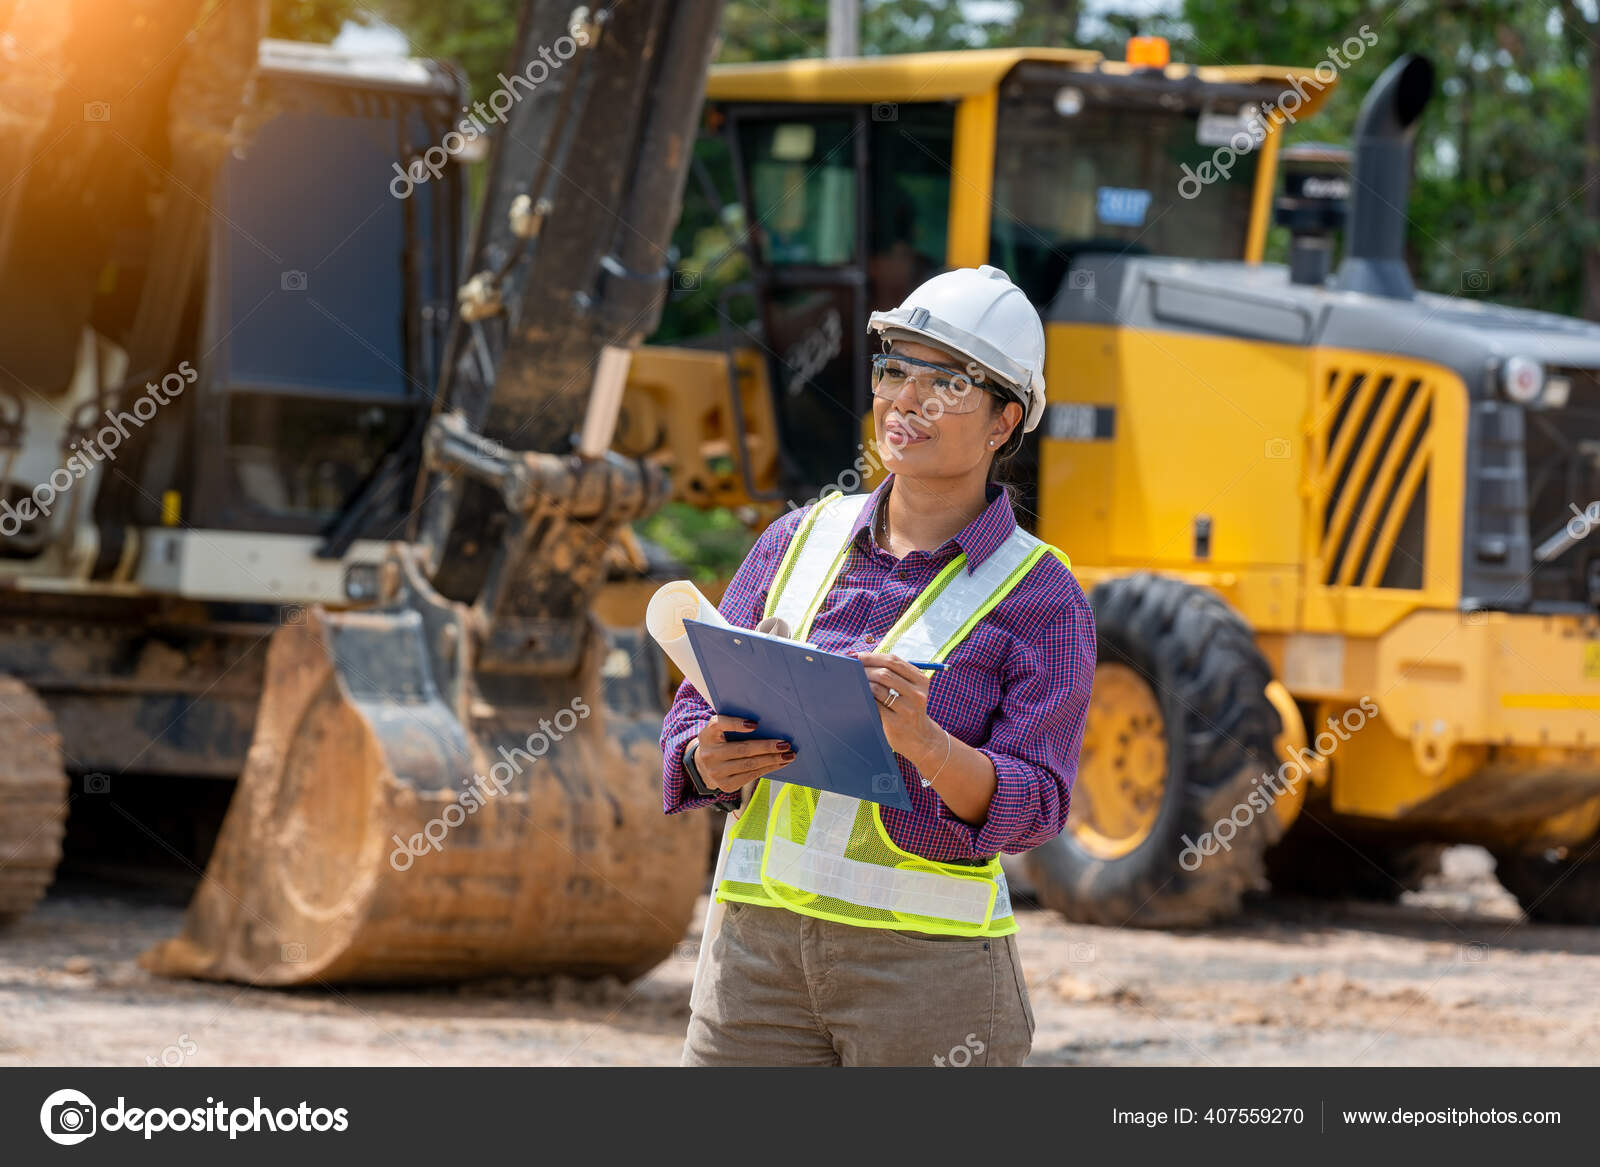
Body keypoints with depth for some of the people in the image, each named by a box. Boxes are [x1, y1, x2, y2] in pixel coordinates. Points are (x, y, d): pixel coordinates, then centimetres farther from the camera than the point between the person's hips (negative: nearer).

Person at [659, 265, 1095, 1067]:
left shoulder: (1040, 598, -1)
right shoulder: (799, 542, 11)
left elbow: (1034, 805, -9)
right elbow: (696, 714, 13)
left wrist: (928, 746, -29)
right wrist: (709, 763, -11)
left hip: (929, 968, -3)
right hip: (759, 947, 3)